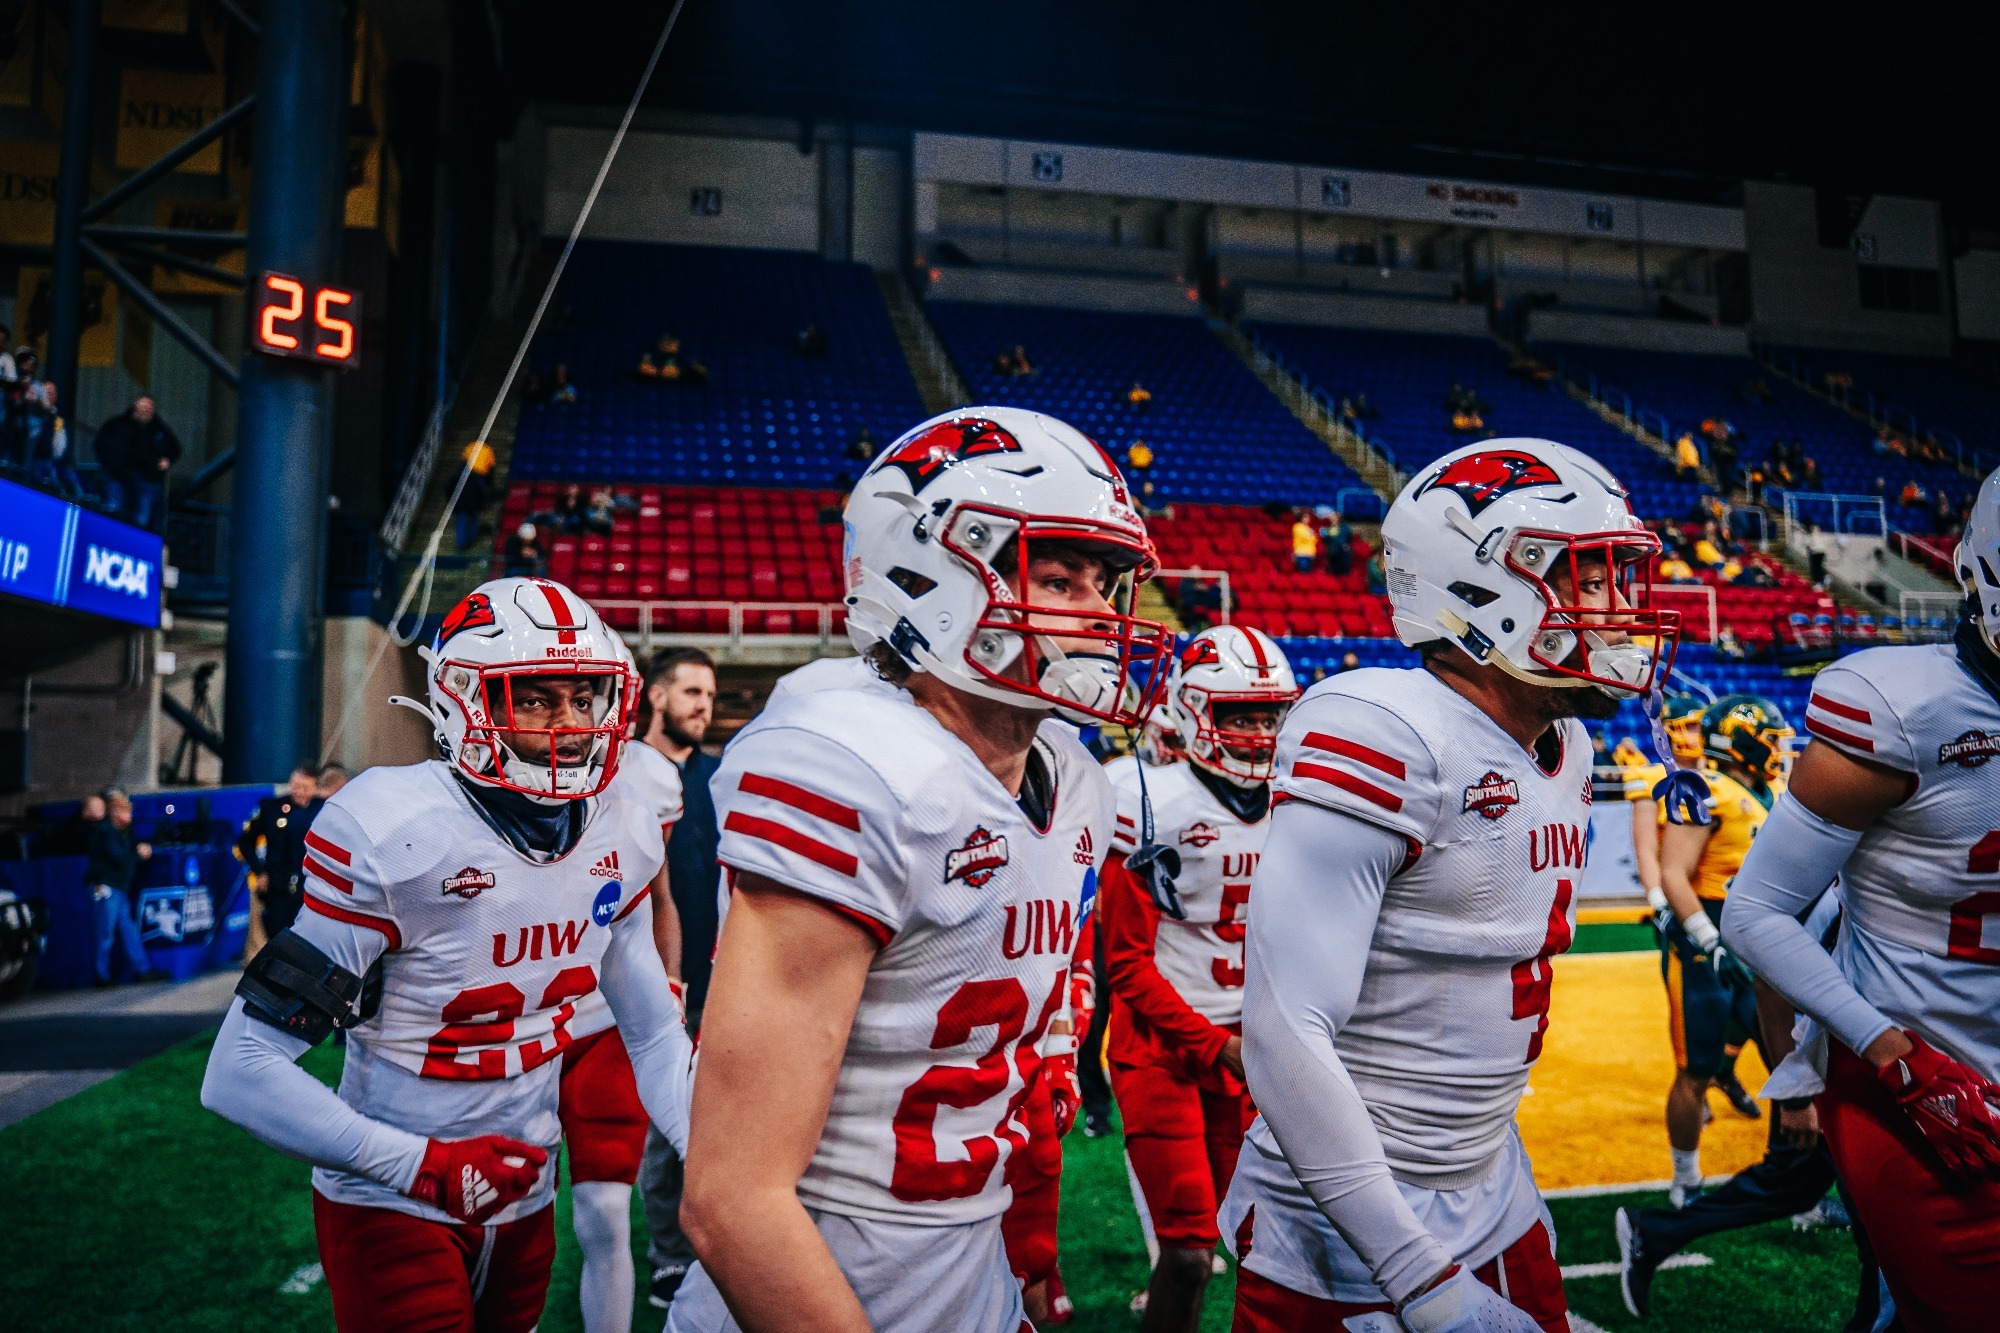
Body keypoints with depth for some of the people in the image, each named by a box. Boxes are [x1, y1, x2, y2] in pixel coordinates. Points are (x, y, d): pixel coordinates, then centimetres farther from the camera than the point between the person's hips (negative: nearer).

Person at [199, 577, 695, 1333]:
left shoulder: (621, 838, -5)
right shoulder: (391, 836, -23)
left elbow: (655, 1034, 4)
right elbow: (241, 1075, -21)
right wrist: (424, 1164, -23)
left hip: (526, 1204, 6)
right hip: (394, 1212, -6)